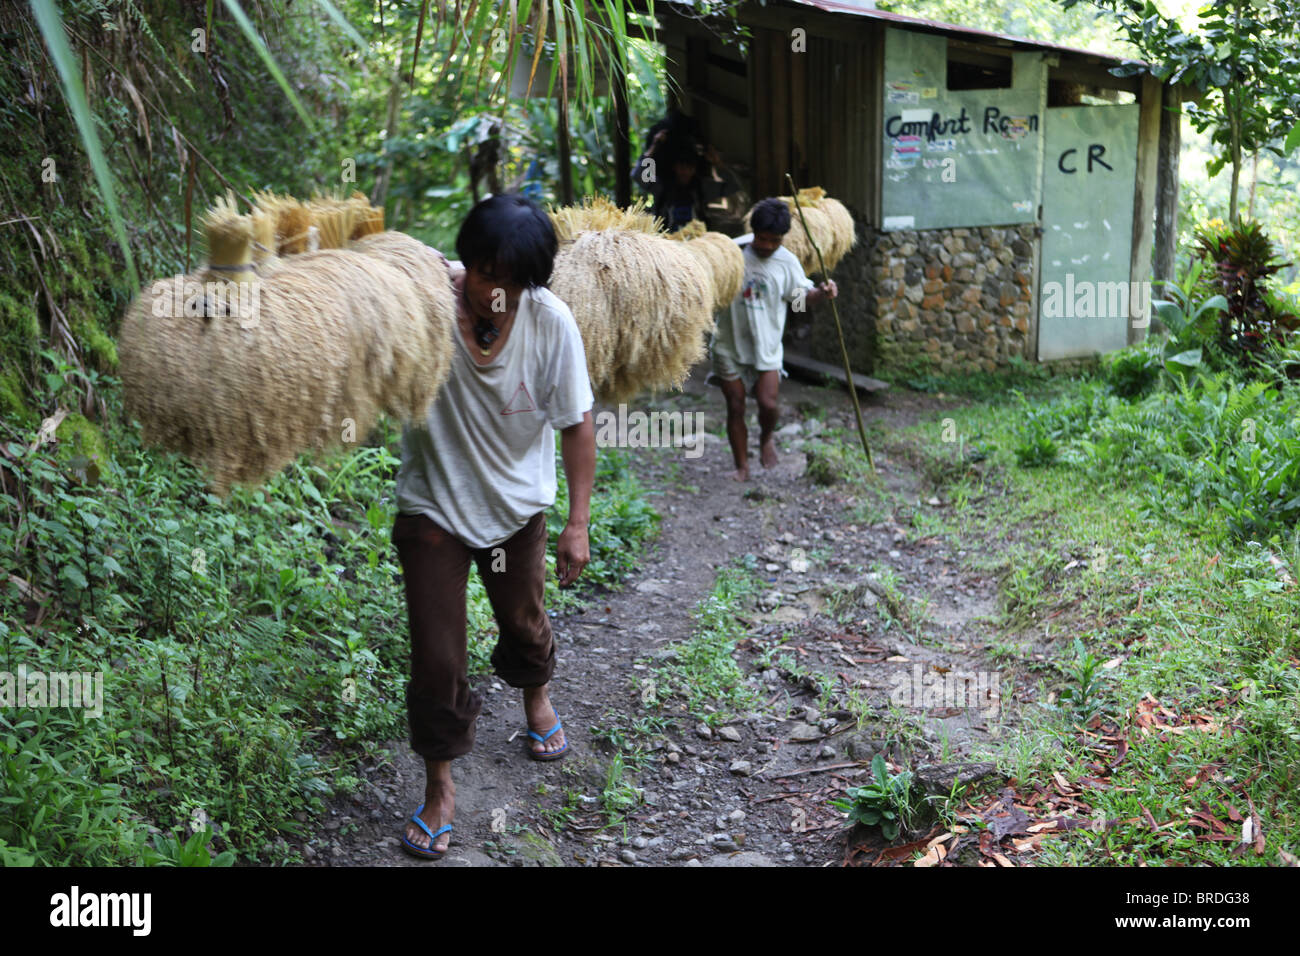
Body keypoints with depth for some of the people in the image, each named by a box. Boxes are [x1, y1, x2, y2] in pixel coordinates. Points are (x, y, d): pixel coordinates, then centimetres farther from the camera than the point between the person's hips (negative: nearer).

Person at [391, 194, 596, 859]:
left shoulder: (551, 322, -19)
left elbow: (576, 423, -9)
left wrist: (577, 524, -10)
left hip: (517, 504, 2)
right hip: (433, 506, -2)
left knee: (523, 621, 24)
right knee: (436, 657, 1)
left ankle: (537, 699, 59)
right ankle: (439, 787, 24)